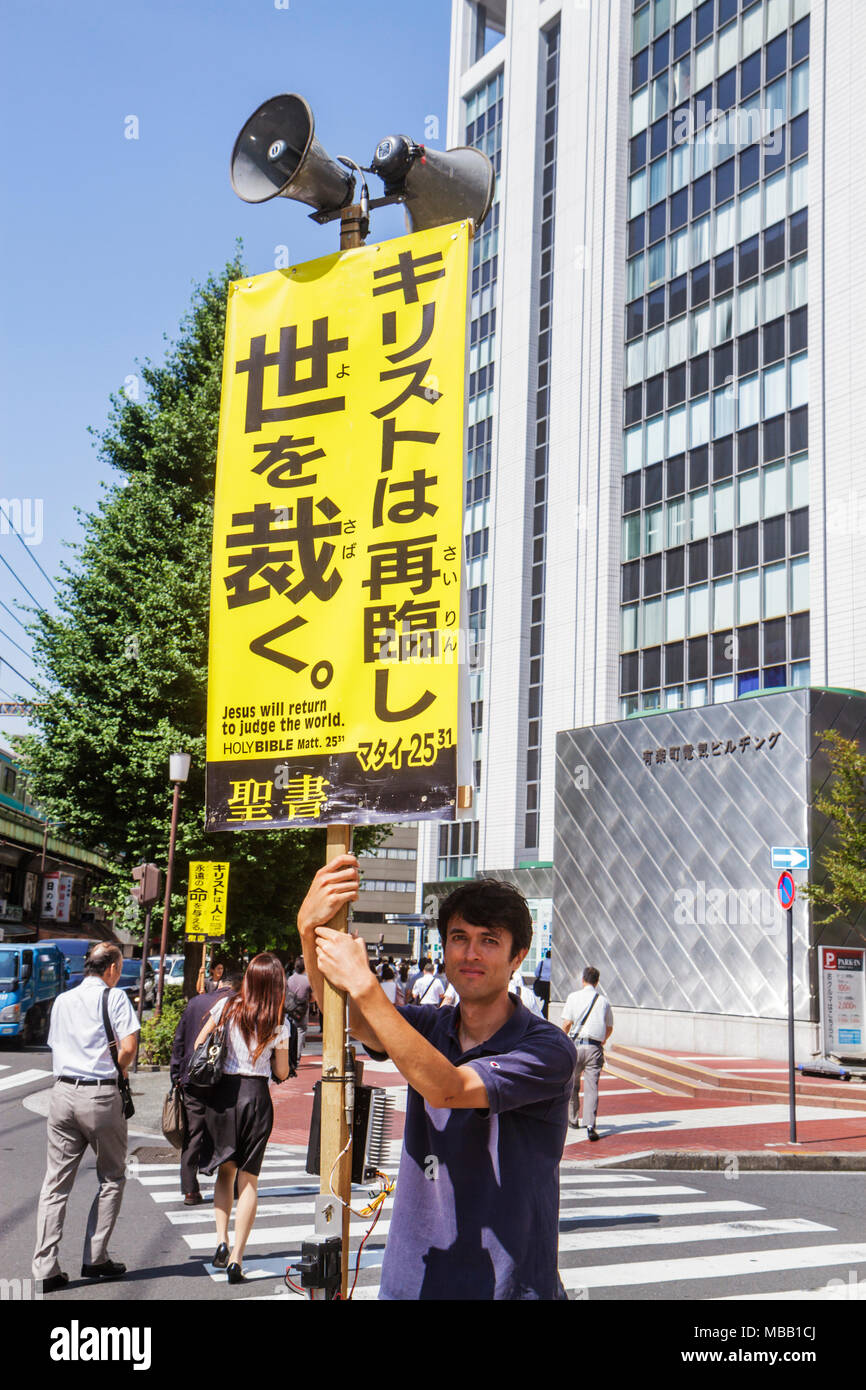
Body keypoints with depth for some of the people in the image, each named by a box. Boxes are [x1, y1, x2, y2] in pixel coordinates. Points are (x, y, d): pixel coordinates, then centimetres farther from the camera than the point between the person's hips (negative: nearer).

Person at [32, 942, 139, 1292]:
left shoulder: (62, 1001, 15)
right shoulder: (115, 997, -4)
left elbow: (55, 1046, 19)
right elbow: (129, 1047, -14)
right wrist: (117, 1071, 6)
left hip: (64, 1091, 5)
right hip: (101, 1096, -4)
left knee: (56, 1183, 5)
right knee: (111, 1179, 12)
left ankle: (46, 1269, 1)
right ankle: (95, 1260, 11)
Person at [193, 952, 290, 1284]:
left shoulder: (227, 1006, -3)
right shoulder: (279, 1024, -4)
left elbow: (198, 1044, 3)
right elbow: (282, 1073, 3)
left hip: (223, 1092, 1)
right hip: (257, 1096, -1)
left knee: (226, 1170, 19)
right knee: (249, 1179, 6)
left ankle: (222, 1241, 5)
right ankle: (236, 1257, 2)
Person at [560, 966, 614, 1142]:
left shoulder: (574, 997, 0)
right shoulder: (603, 1001, 7)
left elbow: (566, 1024, -5)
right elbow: (609, 1028, 17)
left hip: (576, 1044, -1)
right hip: (595, 1047, 1)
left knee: (572, 1084, 17)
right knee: (591, 1086, -2)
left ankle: (573, 1120, 29)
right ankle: (590, 1125, -14)